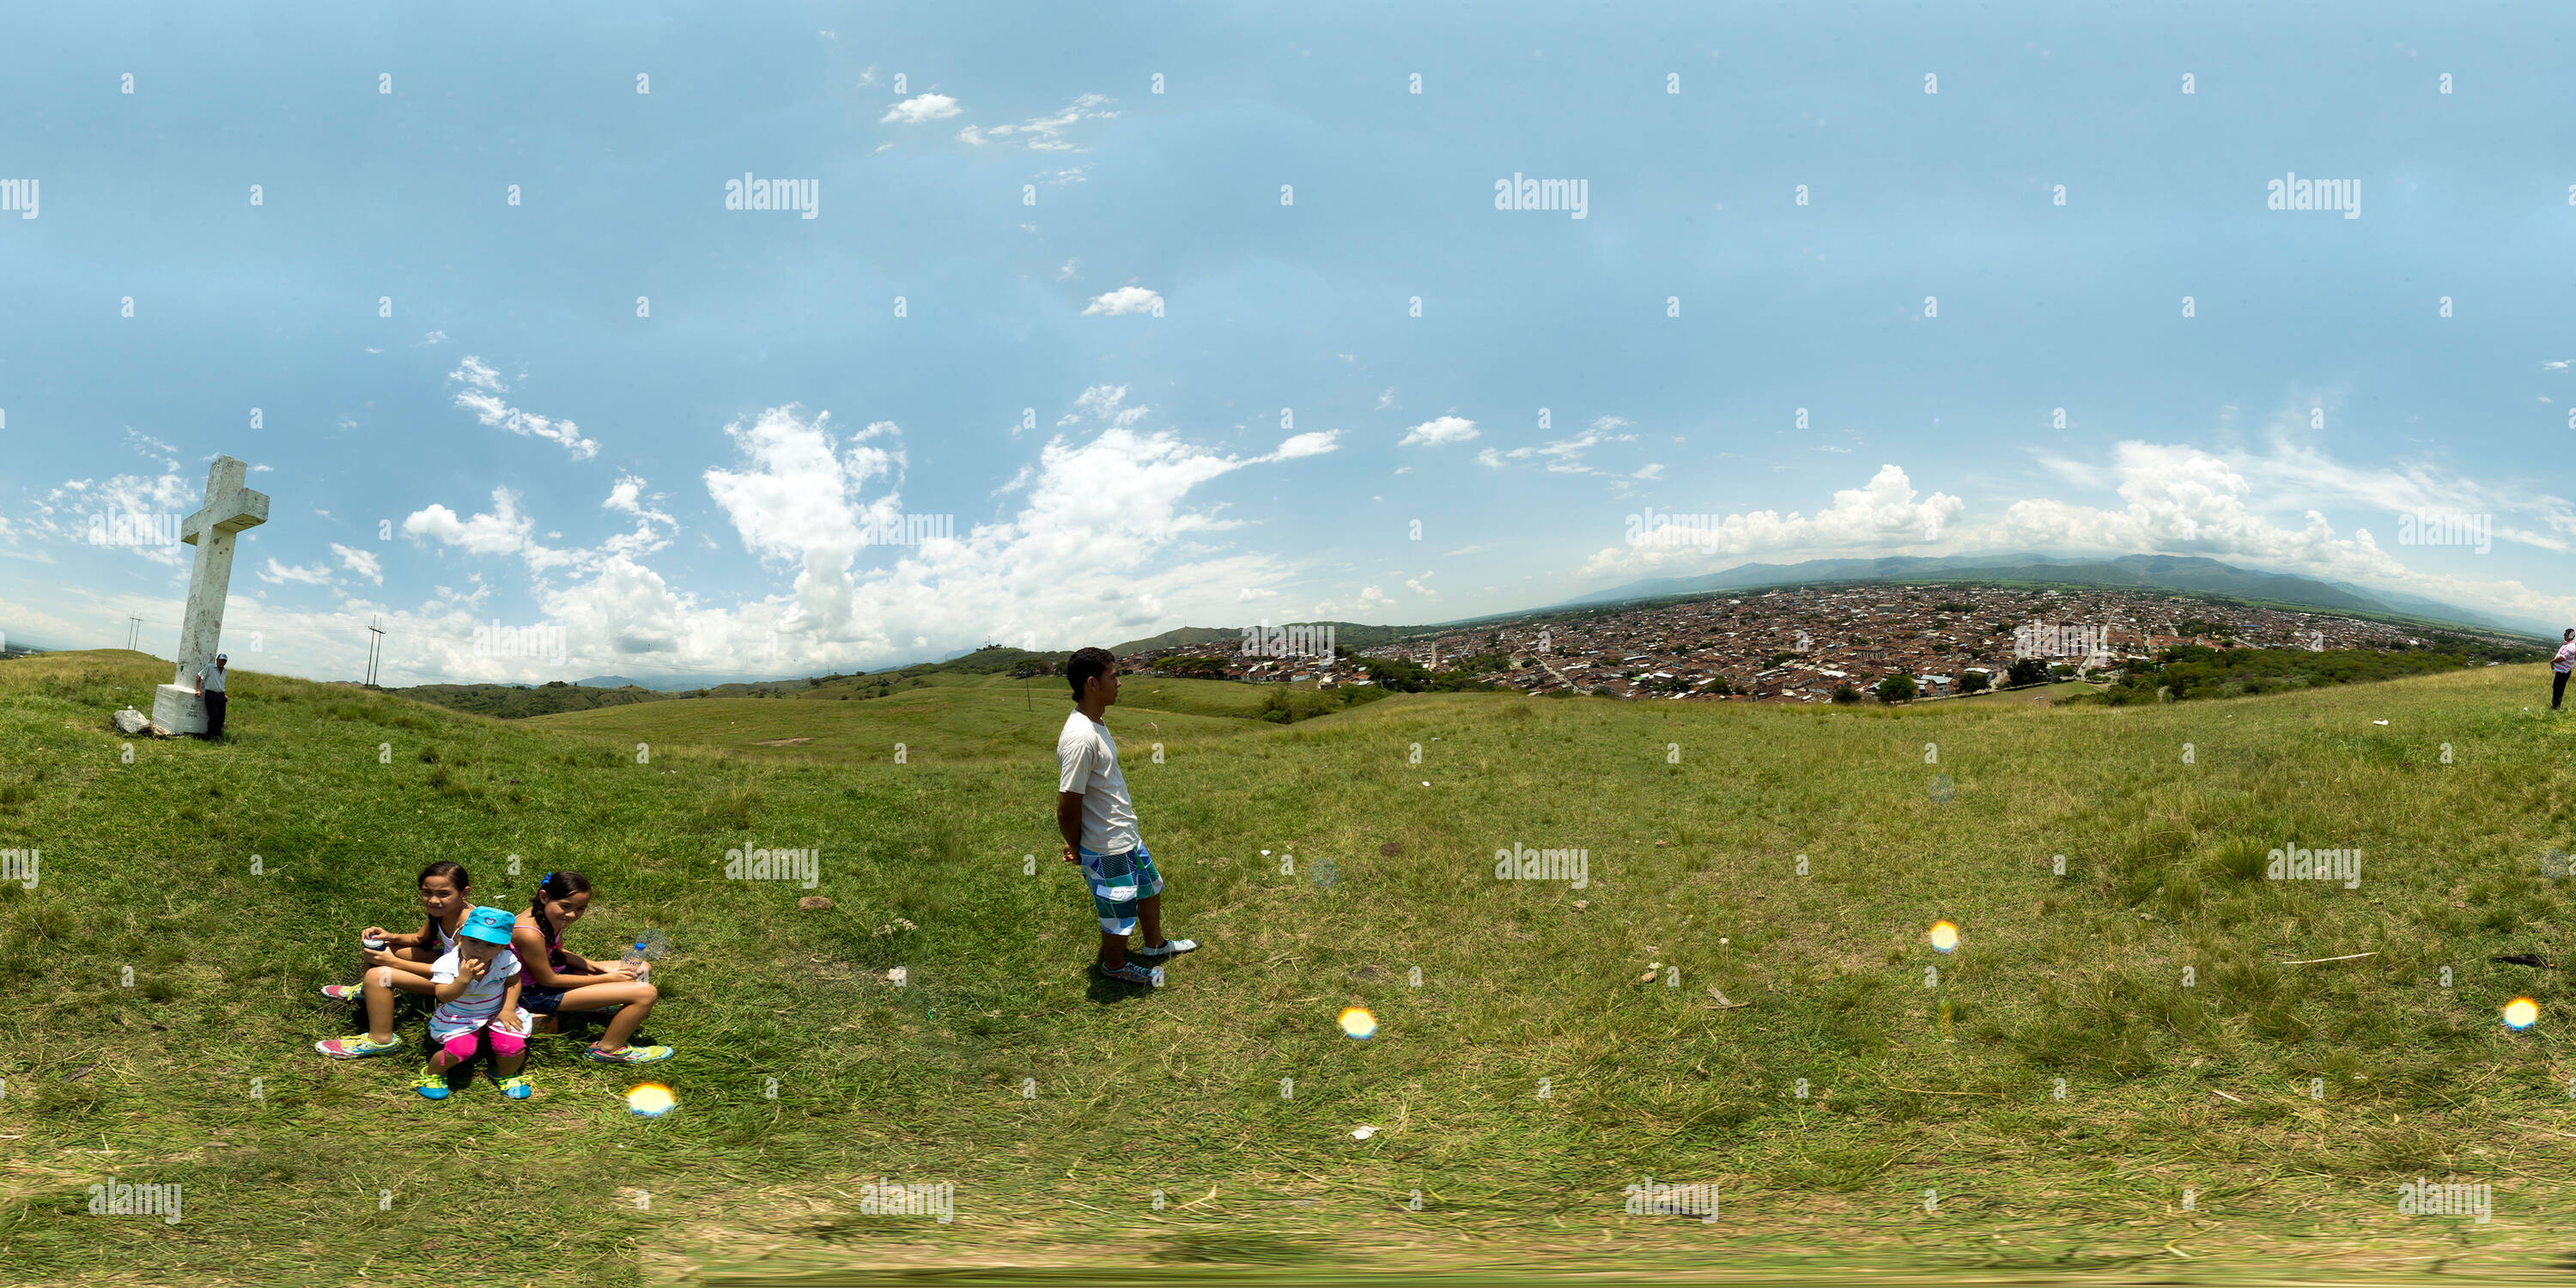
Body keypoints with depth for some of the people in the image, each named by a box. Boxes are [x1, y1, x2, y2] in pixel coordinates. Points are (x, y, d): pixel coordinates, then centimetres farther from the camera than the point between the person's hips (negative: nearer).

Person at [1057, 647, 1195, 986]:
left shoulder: (1094, 725, 2)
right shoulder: (1080, 739, -31)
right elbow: (1067, 809, -27)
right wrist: (1077, 850, -10)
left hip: (1126, 835, 9)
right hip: (1108, 848, -9)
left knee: (1150, 887, 27)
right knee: (1119, 912, 11)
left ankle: (1154, 945, 49)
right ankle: (1114, 966, 35)